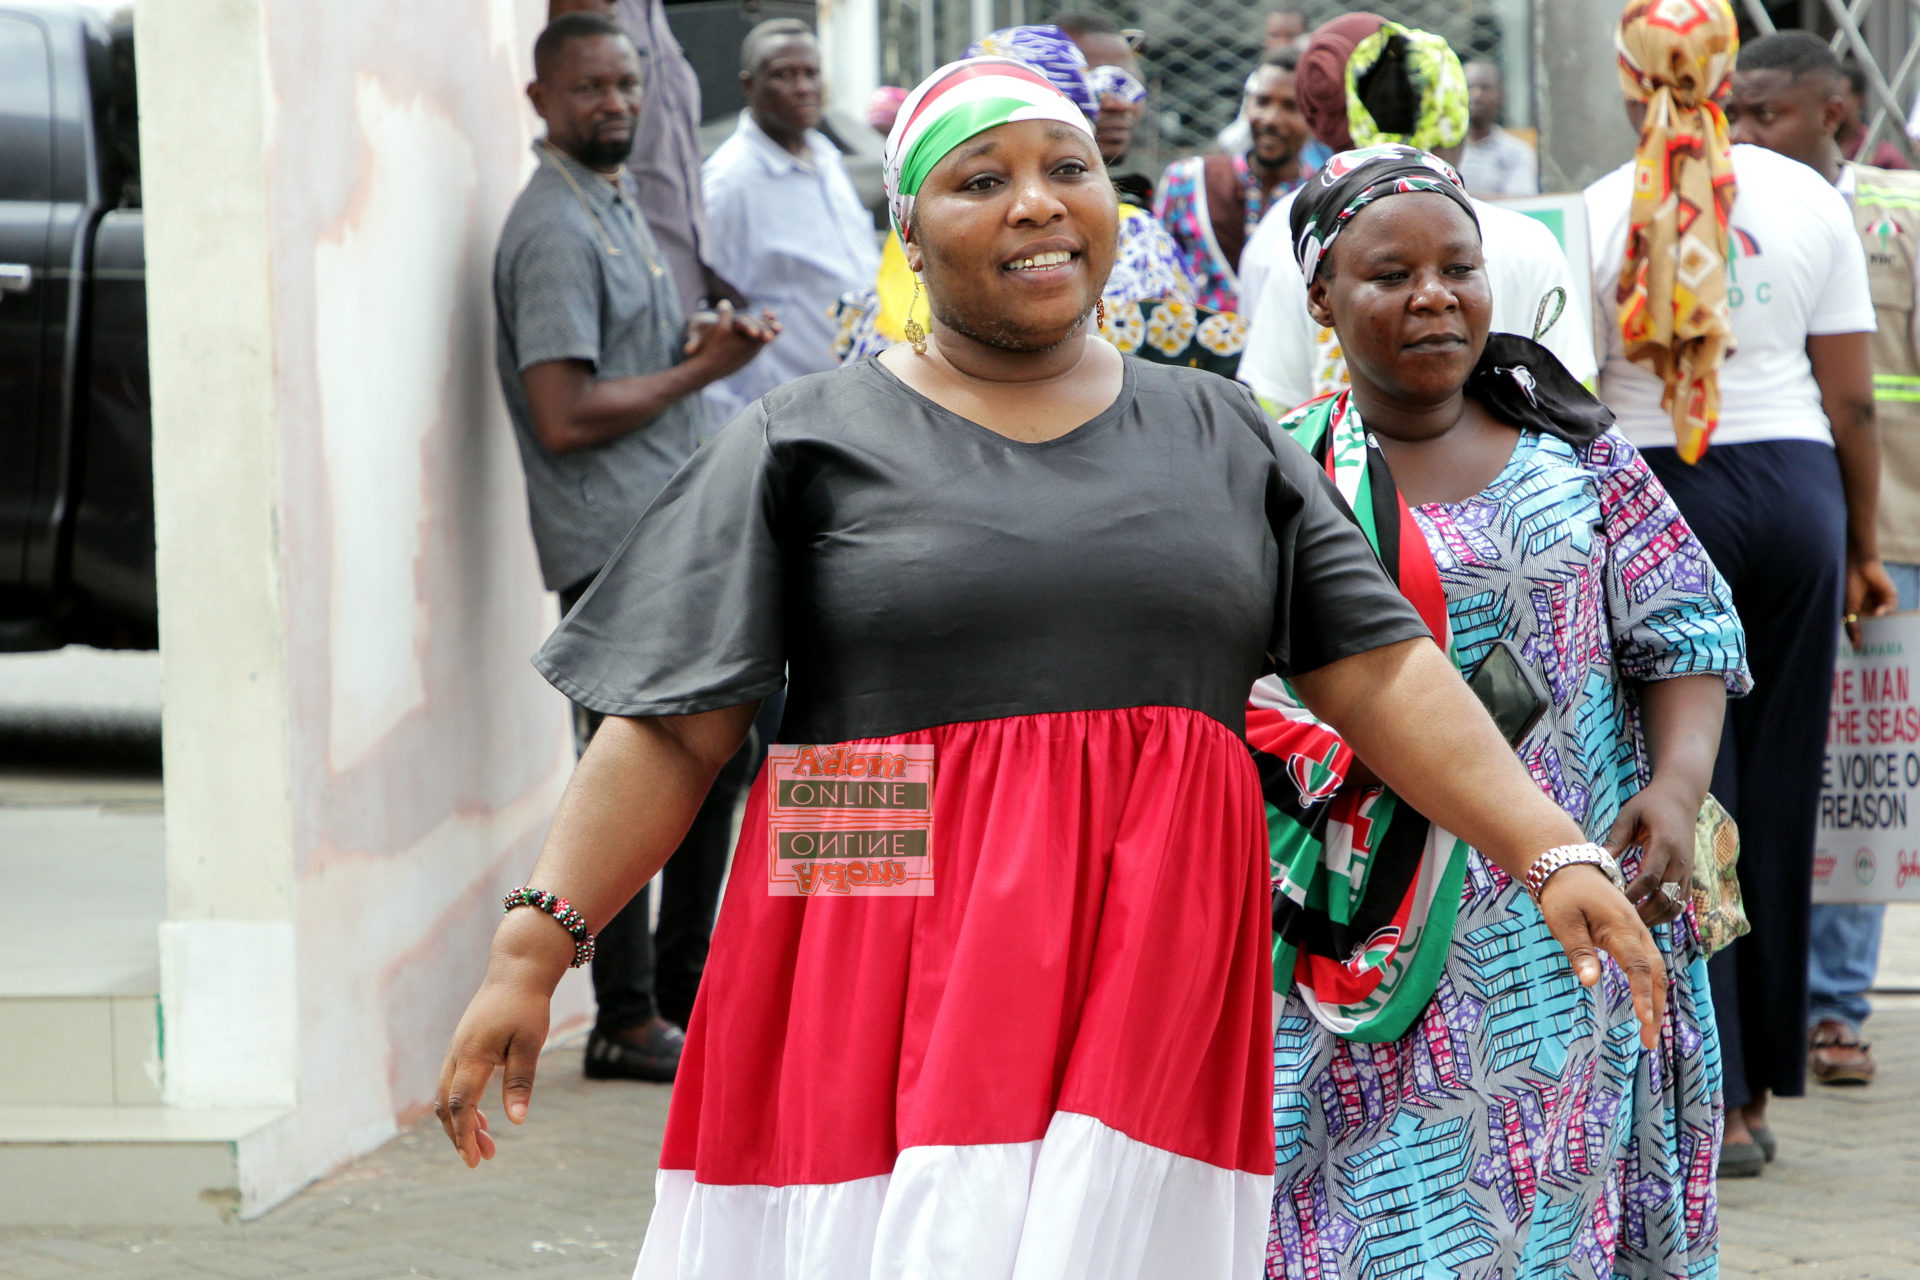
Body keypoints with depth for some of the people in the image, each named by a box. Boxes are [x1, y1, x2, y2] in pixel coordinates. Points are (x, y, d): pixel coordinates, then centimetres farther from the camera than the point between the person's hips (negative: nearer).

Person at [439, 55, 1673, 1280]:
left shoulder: (1225, 436, 12)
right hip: (886, 963, -2)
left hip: (1148, 977, 2)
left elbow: (1381, 674, 6)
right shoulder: (810, 442, 4)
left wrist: (1556, 853, -7)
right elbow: (673, 729, 1)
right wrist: (533, 948, -8)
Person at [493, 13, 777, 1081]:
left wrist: (702, 340, 8)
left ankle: (687, 988, 28)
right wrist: (700, 370, -14)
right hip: (613, 547, -10)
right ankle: (626, 1024, 1)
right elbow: (564, 416, -22)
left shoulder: (619, 208, 17)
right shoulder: (554, 231, -15)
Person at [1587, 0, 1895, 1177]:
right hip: (1793, 491, 2)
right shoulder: (1808, 200, 2)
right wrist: (1864, 545, 14)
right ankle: (1758, 1088, 15)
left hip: (1648, 500, -2)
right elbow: (1850, 397, 4)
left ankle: (1710, 1096, -1)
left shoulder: (1596, 218, -3)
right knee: (1778, 792, 9)